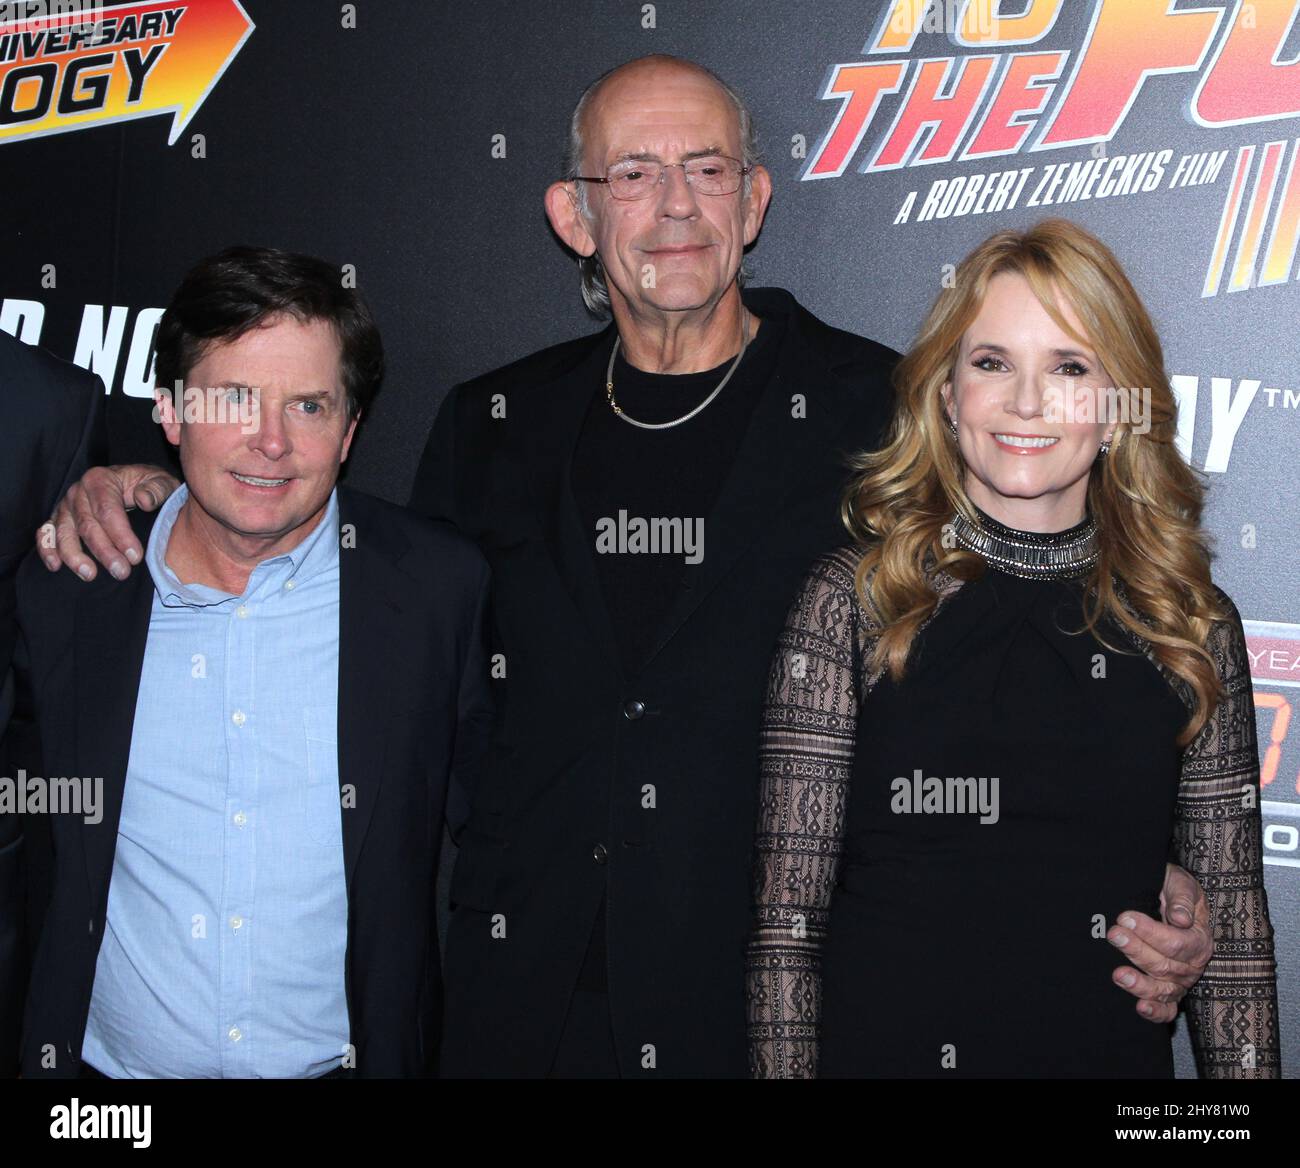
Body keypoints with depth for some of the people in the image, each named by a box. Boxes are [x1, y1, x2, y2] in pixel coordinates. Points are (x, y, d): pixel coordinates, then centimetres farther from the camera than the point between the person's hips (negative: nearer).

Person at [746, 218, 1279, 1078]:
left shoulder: (1193, 623, 0)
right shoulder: (854, 598, -8)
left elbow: (1233, 921, 2)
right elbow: (787, 908, -8)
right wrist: (785, 1063, -13)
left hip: (1119, 1052, 3)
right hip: (884, 1047, -2)